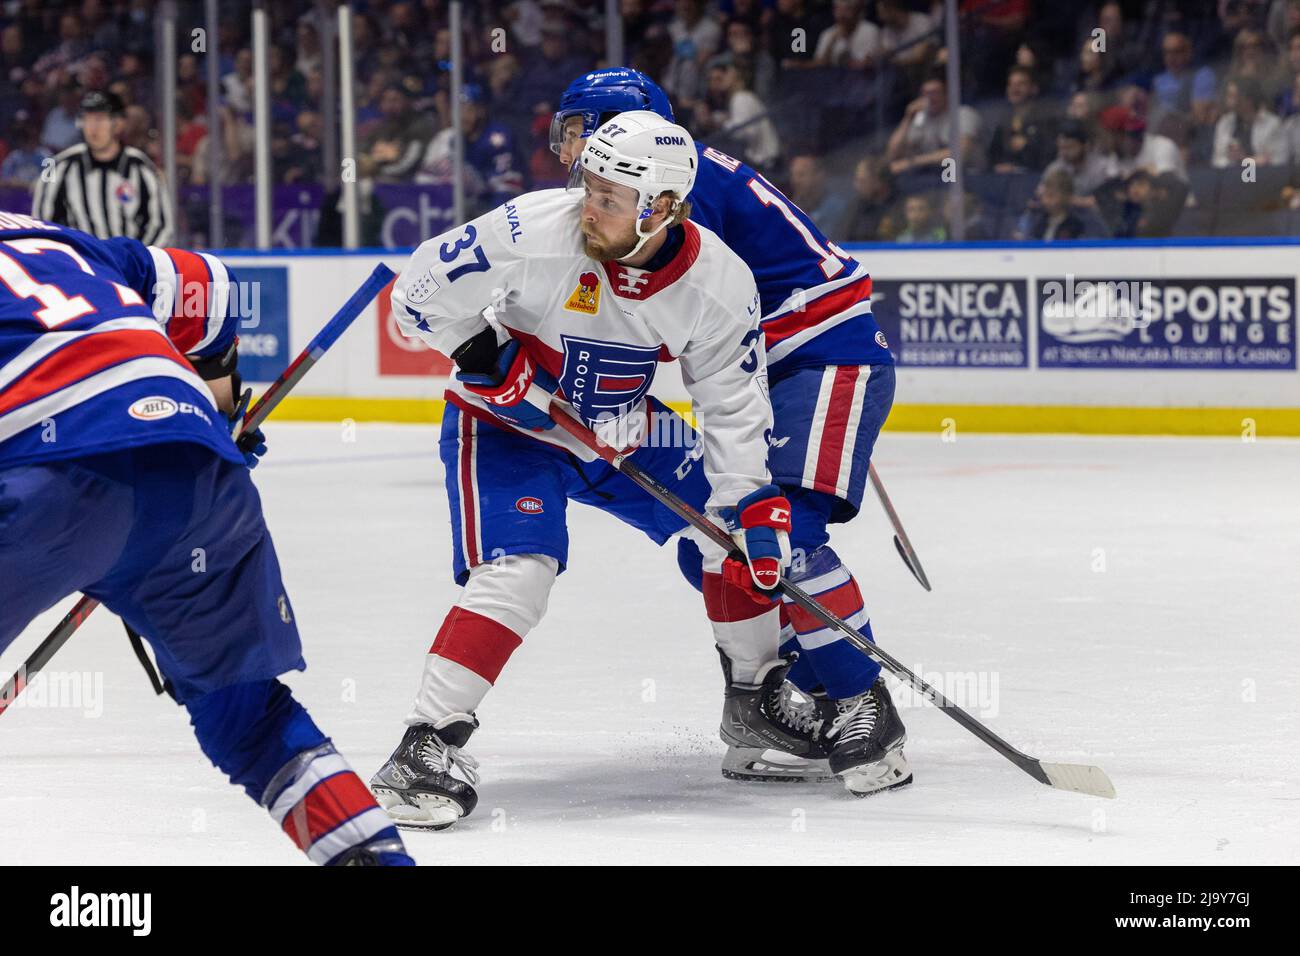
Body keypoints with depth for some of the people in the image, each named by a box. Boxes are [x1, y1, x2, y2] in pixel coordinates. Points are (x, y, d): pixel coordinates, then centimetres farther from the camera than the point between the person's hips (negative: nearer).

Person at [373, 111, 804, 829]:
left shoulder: (718, 283, -19)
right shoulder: (534, 230, -29)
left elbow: (733, 402, -9)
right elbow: (421, 291, -18)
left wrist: (753, 502, -16)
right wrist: (487, 359, -24)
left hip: (624, 430, 4)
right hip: (506, 422, -4)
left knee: (731, 535, 2)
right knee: (517, 573, -24)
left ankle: (758, 699, 25)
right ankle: (425, 747, -22)